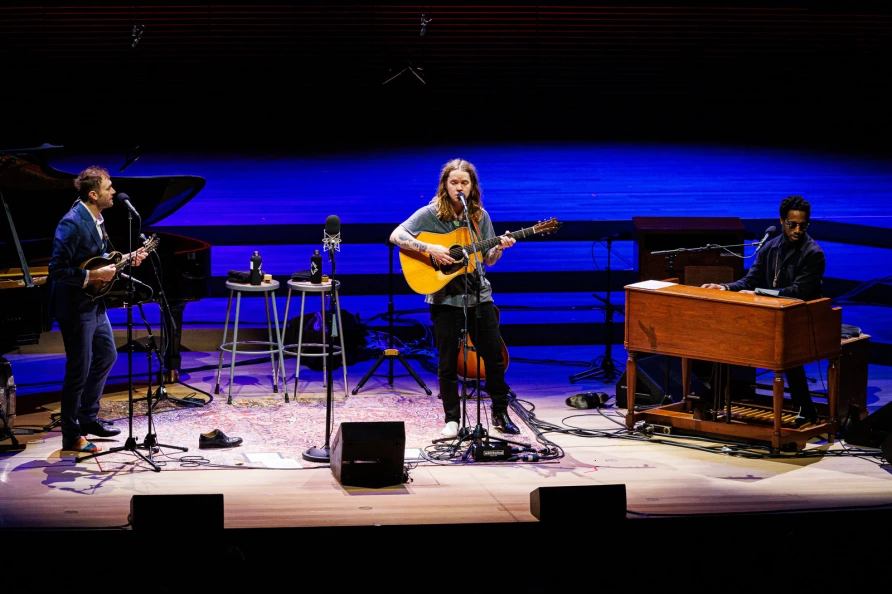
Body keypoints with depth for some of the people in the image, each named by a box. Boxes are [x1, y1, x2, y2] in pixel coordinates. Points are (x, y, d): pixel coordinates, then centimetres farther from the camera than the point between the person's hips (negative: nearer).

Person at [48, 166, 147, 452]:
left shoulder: (96, 219, 6)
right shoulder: (72, 224, -24)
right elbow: (57, 270, -27)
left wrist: (127, 259, 4)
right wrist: (94, 276, -25)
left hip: (94, 304, 10)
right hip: (75, 308, -10)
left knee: (107, 355, 20)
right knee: (79, 370, -2)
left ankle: (87, 418, 33)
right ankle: (72, 437, 10)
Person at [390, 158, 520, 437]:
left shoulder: (480, 216, 6)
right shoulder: (430, 214, -5)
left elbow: (488, 260, 11)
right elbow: (396, 236, -16)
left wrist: (500, 247, -10)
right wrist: (430, 248, -24)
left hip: (478, 293, 3)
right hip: (445, 296, -3)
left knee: (494, 356, 4)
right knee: (448, 362, 3)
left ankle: (500, 413, 19)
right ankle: (452, 419, 16)